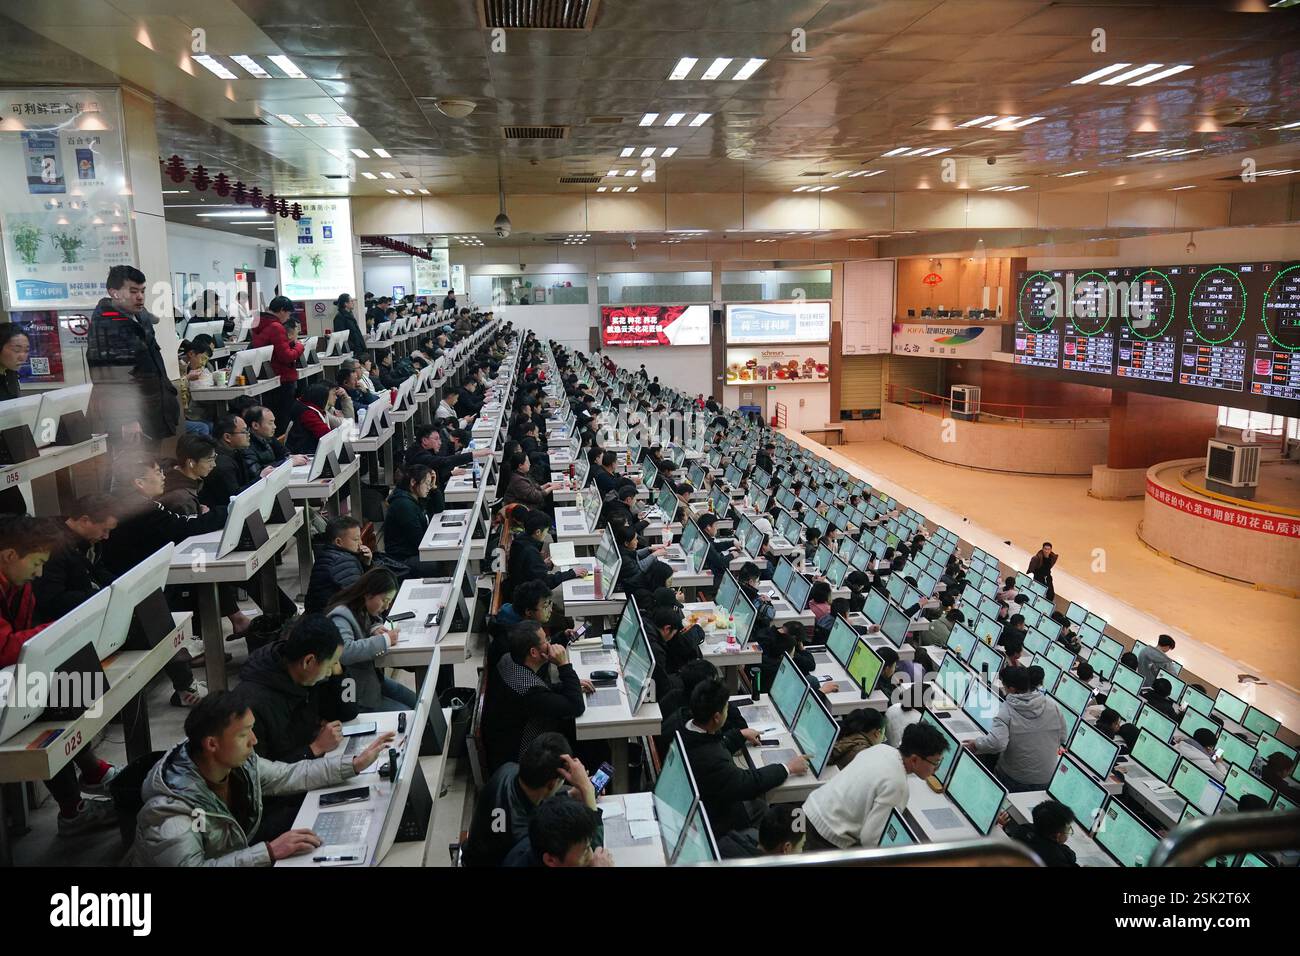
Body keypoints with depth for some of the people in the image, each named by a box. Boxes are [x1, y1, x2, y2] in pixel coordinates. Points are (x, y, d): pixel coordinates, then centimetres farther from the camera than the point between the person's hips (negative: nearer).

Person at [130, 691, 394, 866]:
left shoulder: (240, 762, -8)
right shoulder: (169, 807, -28)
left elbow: (289, 775, 3)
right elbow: (190, 865, -36)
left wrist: (356, 763, -3)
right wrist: (269, 852, -37)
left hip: (239, 855, 7)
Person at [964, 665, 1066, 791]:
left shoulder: (1006, 711, -19)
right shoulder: (1052, 706, -7)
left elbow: (996, 743, -31)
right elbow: (1062, 738, 5)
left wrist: (975, 745, -13)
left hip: (1015, 780, -3)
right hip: (1047, 781, 4)